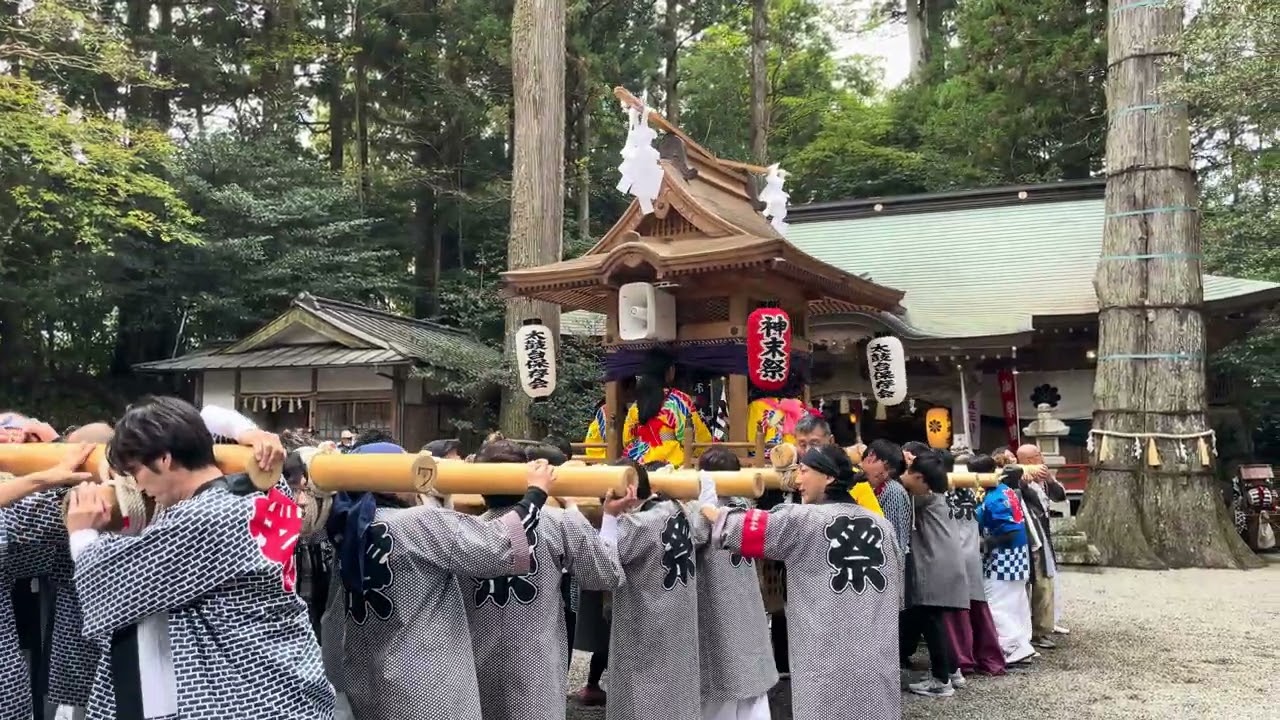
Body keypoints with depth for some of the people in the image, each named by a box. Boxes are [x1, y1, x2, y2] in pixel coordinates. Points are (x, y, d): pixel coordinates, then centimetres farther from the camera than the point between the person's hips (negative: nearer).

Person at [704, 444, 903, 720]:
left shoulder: (804, 521, -7)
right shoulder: (881, 525, 9)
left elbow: (743, 529, -5)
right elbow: (896, 593, 14)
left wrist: (696, 508, 9)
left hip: (828, 664, -5)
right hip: (879, 661, 5)